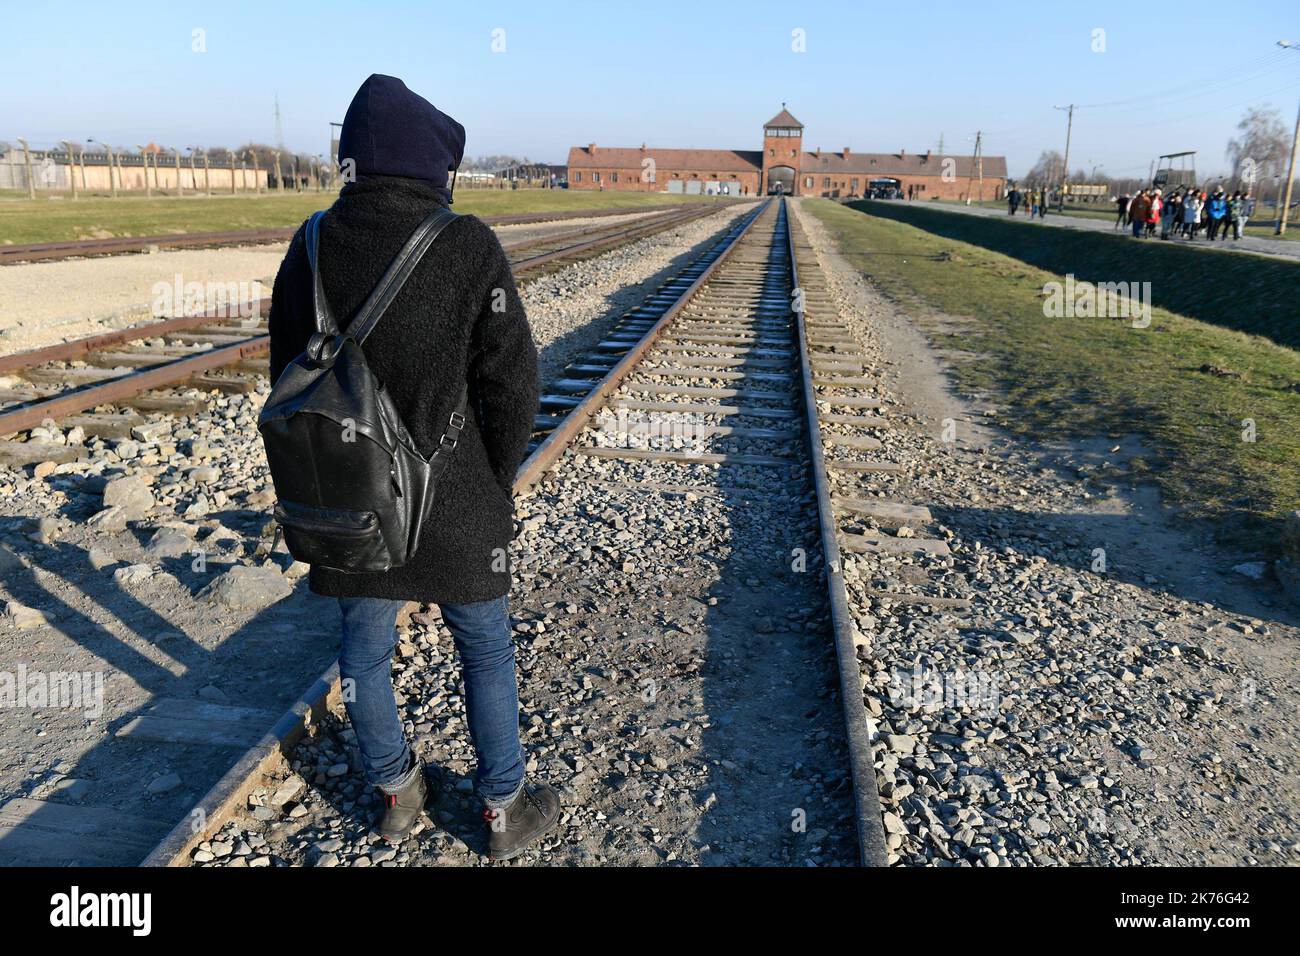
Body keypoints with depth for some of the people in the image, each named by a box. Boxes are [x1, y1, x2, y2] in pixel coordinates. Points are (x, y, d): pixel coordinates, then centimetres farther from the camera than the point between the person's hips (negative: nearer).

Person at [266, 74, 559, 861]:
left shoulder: (312, 248, -3)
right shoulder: (467, 246, -16)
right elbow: (511, 384, -14)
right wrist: (496, 483, 2)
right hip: (450, 504, -3)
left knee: (366, 646, 20)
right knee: (486, 649, 15)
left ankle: (398, 791, 40)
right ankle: (505, 810, 29)